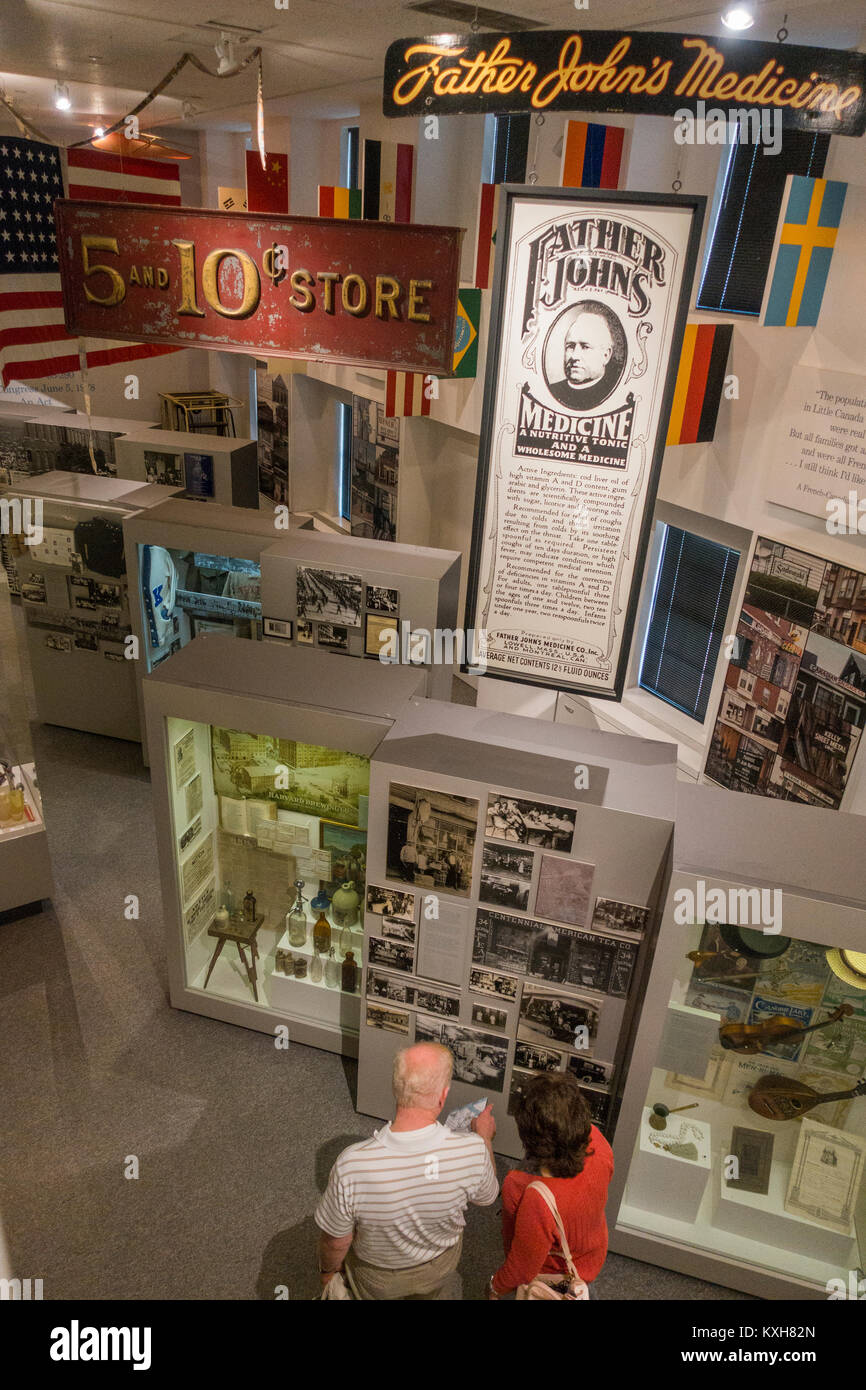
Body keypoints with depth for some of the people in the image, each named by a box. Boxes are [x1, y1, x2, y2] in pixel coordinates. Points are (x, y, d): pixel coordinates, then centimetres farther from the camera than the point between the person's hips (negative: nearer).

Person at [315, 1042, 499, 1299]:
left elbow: (336, 1241, -21)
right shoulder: (472, 1151, -36)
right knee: (430, 1295, 36)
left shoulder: (352, 1165, -40)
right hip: (441, 1264, 2)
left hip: (377, 1276, -1)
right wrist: (484, 1137, 5)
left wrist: (327, 1271, 1)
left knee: (372, 1295, 34)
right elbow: (486, 1198, -11)